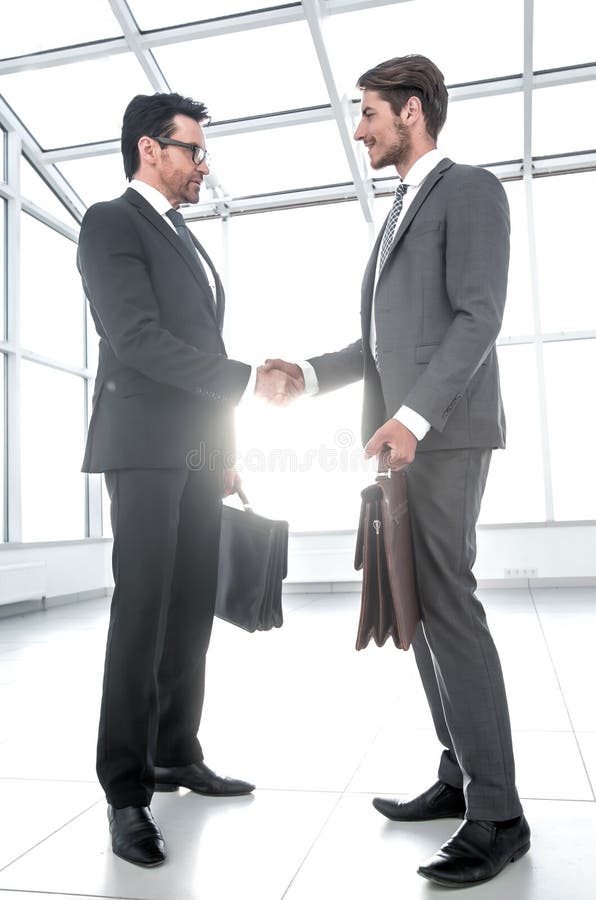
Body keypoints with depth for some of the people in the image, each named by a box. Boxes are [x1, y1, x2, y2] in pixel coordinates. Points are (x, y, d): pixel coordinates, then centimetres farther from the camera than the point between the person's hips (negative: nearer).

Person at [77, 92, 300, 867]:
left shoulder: (189, 242, 24)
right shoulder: (111, 222, -2)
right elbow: (138, 338, -15)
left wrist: (225, 451, 17)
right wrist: (249, 380, -15)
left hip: (198, 454, 8)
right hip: (145, 448, -8)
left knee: (192, 613, 8)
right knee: (142, 614, -7)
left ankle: (177, 755, 20)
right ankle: (127, 791, 3)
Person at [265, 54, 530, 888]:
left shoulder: (471, 189, -1)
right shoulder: (401, 214, 26)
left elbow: (478, 317, -15)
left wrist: (412, 416, -24)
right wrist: (312, 372, 9)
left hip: (443, 434, -9)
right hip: (400, 436, 9)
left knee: (445, 607, -12)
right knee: (418, 608, 7)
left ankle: (497, 812, -2)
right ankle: (460, 776, 17)